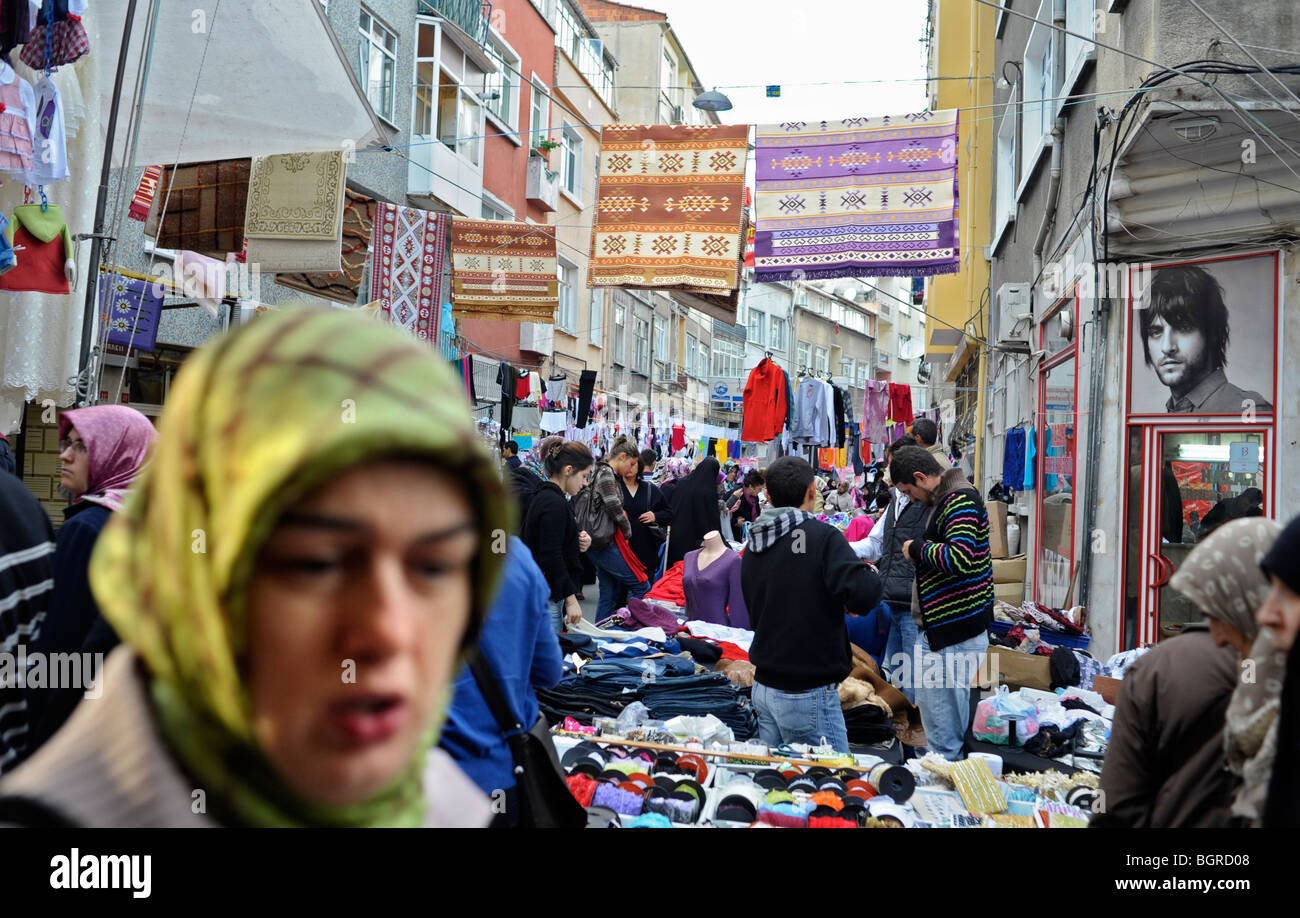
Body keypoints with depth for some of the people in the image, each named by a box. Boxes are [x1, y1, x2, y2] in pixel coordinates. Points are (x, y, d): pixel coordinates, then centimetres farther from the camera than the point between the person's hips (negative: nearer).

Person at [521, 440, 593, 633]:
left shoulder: (543, 497, 15)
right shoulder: (554, 504, -16)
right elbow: (551, 557, -20)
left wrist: (578, 542, 6)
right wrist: (571, 598, -16)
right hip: (546, 597, -10)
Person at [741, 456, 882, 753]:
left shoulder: (753, 545, 10)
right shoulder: (823, 536, -13)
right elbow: (863, 596, -24)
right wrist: (871, 574, -4)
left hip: (763, 686, 7)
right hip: (808, 694, -7)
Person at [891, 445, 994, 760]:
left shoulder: (961, 499, -16)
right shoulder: (945, 498, 17)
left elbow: (959, 557, -29)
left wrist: (916, 549, -15)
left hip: (953, 634, -11)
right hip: (941, 628, 11)